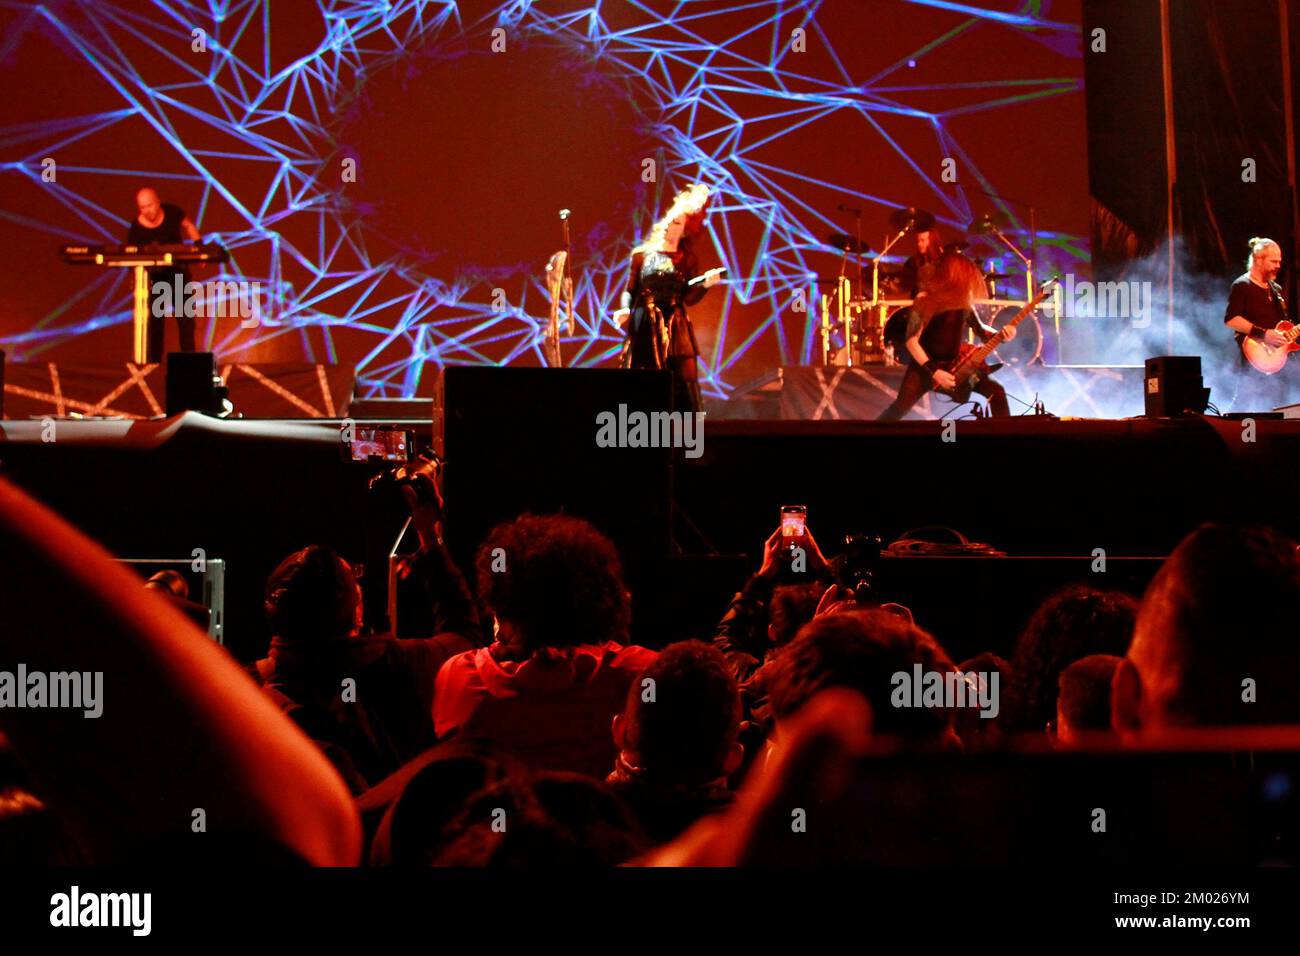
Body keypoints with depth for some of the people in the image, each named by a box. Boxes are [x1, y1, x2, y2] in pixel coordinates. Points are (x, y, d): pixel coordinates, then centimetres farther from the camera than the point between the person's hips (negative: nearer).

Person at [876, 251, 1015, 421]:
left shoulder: (964, 302, 2)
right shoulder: (925, 301, -16)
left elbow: (979, 328, 18)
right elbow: (911, 340, -17)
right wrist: (933, 371, -21)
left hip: (955, 366, 5)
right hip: (925, 367, -5)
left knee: (997, 392, -5)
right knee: (902, 406, -23)